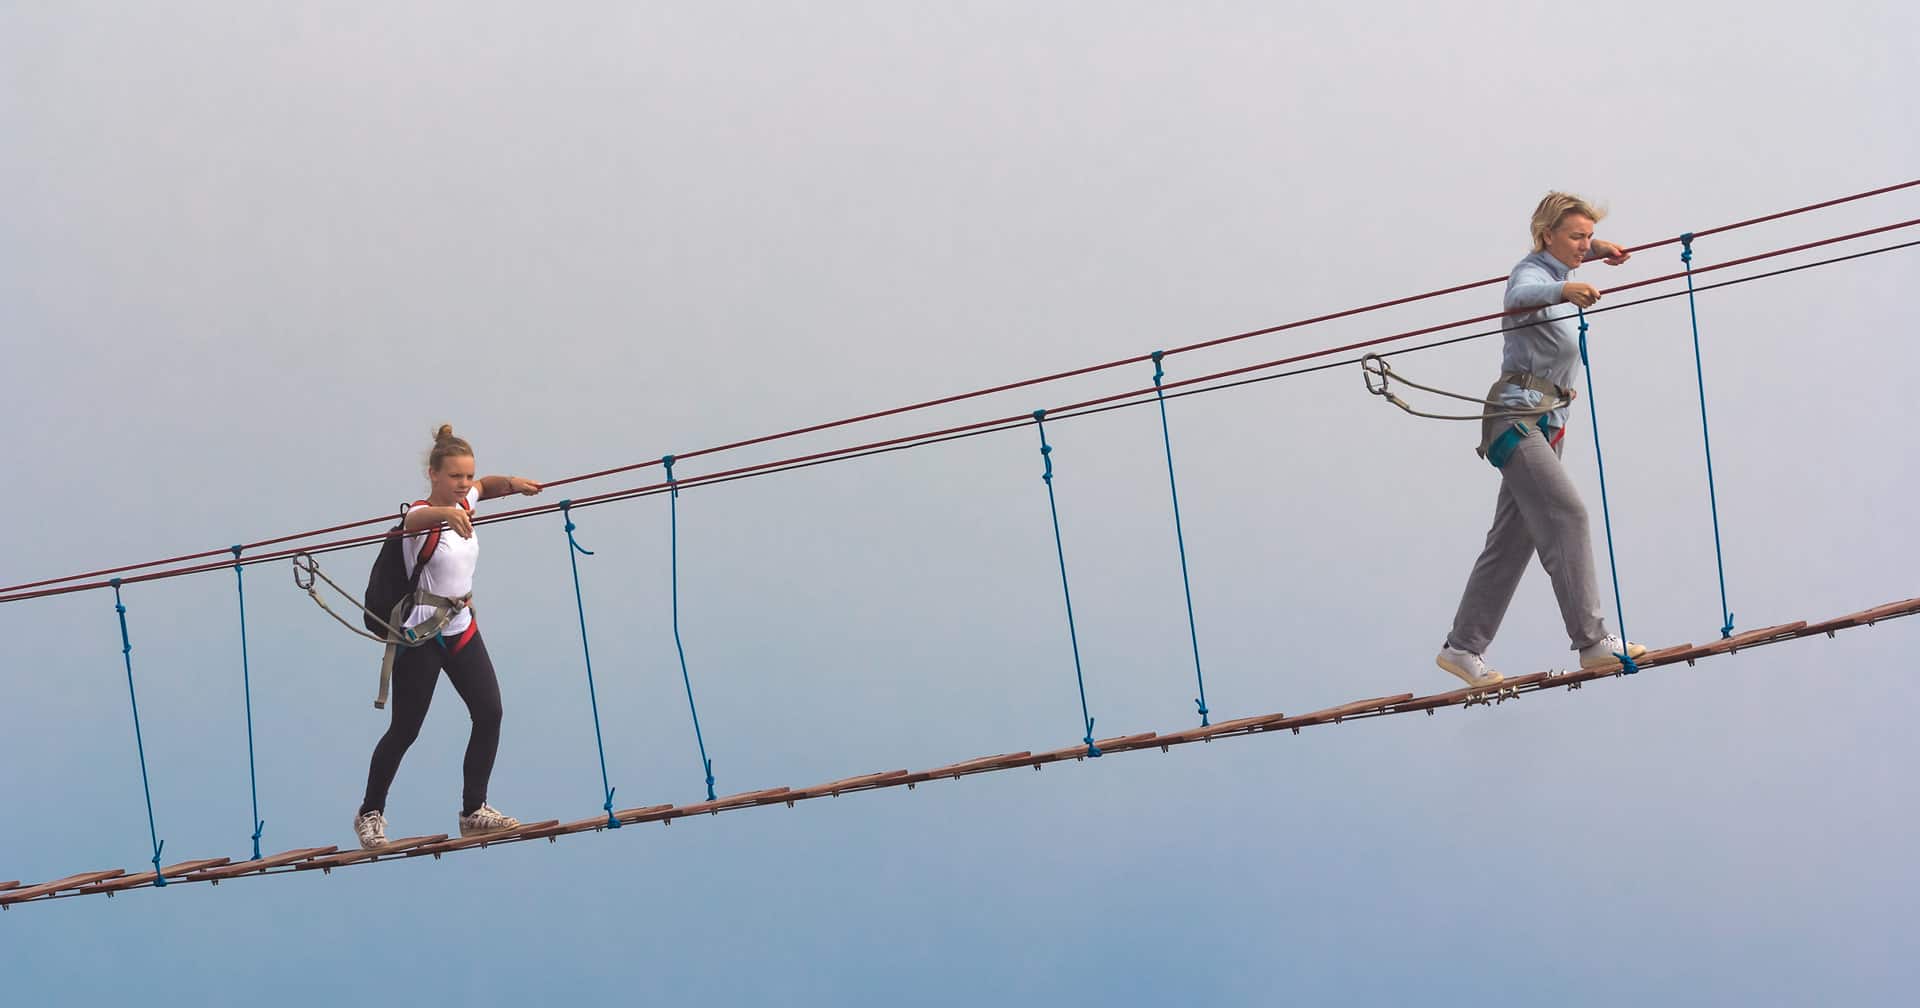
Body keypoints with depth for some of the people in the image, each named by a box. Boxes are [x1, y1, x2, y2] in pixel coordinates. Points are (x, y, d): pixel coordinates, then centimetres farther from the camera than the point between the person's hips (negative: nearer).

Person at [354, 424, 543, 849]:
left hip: (462, 629, 7)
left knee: (489, 712, -3)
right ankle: (370, 813, 18)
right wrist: (447, 513, -69)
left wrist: (512, 483, 2)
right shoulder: (422, 514, -20)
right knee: (405, 729, 1)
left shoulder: (464, 503, 2)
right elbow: (416, 518, -46)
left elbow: (485, 486, 25)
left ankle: (474, 810, 8)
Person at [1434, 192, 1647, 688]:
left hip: (1544, 422, 10)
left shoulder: (1556, 271, 16)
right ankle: (1592, 641, -20)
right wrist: (1564, 291, -55)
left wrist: (1597, 250, 25)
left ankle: (1463, 648, 11)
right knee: (1566, 515, -18)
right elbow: (1519, 296, -37)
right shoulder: (1531, 273, -11)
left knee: (1512, 541, 7)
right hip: (1516, 418, -10)